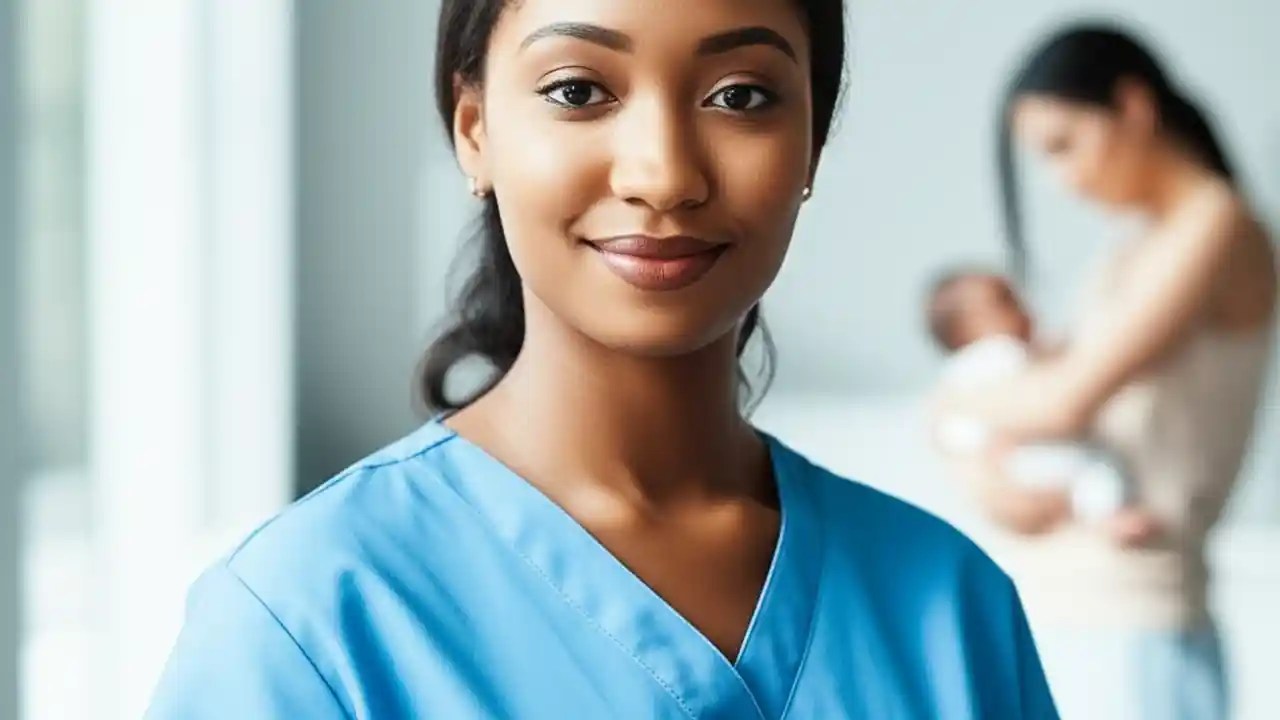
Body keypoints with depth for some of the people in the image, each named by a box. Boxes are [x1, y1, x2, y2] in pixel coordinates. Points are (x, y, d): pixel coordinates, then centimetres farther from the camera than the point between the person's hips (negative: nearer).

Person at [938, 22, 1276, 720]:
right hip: (1042, 613, 8)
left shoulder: (1217, 229, -7)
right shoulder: (1130, 257, 19)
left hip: (1133, 632, -8)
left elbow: (1068, 401, -16)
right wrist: (996, 483, -8)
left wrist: (955, 405, 3)